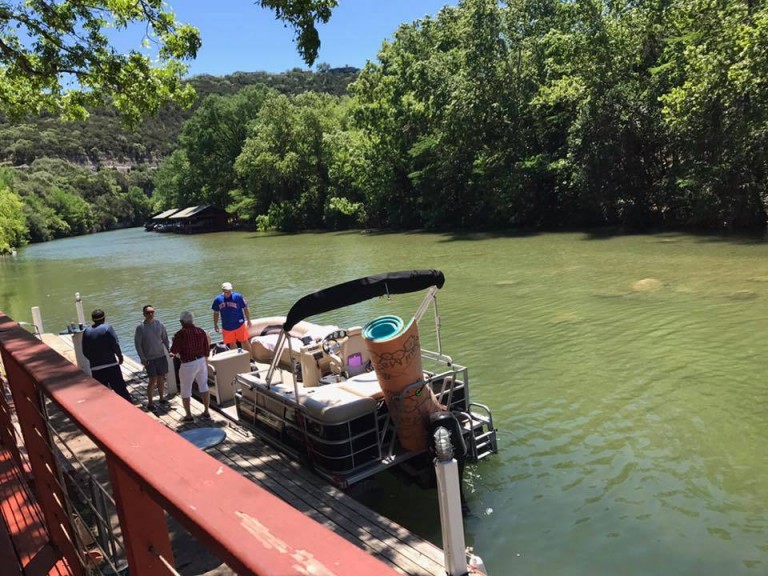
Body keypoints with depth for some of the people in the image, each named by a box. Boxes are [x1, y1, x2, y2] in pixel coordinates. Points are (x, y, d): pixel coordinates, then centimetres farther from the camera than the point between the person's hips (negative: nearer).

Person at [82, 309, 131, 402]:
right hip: (111, 365, -4)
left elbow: (85, 352, 7)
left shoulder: (86, 331, 6)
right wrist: (120, 356, 4)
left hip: (95, 368, 4)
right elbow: (115, 344, -11)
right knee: (121, 390, 3)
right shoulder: (107, 327, -6)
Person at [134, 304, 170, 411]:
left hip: (161, 356, 4)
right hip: (149, 358, -4)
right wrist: (142, 358, -11)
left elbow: (165, 338, 9)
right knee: (153, 380, -4)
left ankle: (162, 397, 30)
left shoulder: (159, 324, 0)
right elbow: (137, 344, -8)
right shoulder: (140, 328, -11)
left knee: (161, 378, 12)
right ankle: (150, 402, 9)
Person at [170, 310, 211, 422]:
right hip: (201, 361, 5)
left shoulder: (180, 334, -16)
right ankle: (206, 412, 23)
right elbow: (206, 349, 7)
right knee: (204, 387, 16)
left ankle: (188, 415, 20)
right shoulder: (201, 331, 0)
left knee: (186, 390, 11)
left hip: (188, 365, -5)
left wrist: (174, 340, 9)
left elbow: (173, 351, -10)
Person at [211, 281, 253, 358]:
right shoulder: (218, 300, -6)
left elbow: (245, 309, -3)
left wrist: (248, 320, 0)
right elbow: (216, 313, 7)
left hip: (239, 325, -3)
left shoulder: (238, 296, -13)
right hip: (226, 327, 3)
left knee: (245, 342, 5)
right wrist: (215, 325, 10)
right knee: (231, 345, 17)